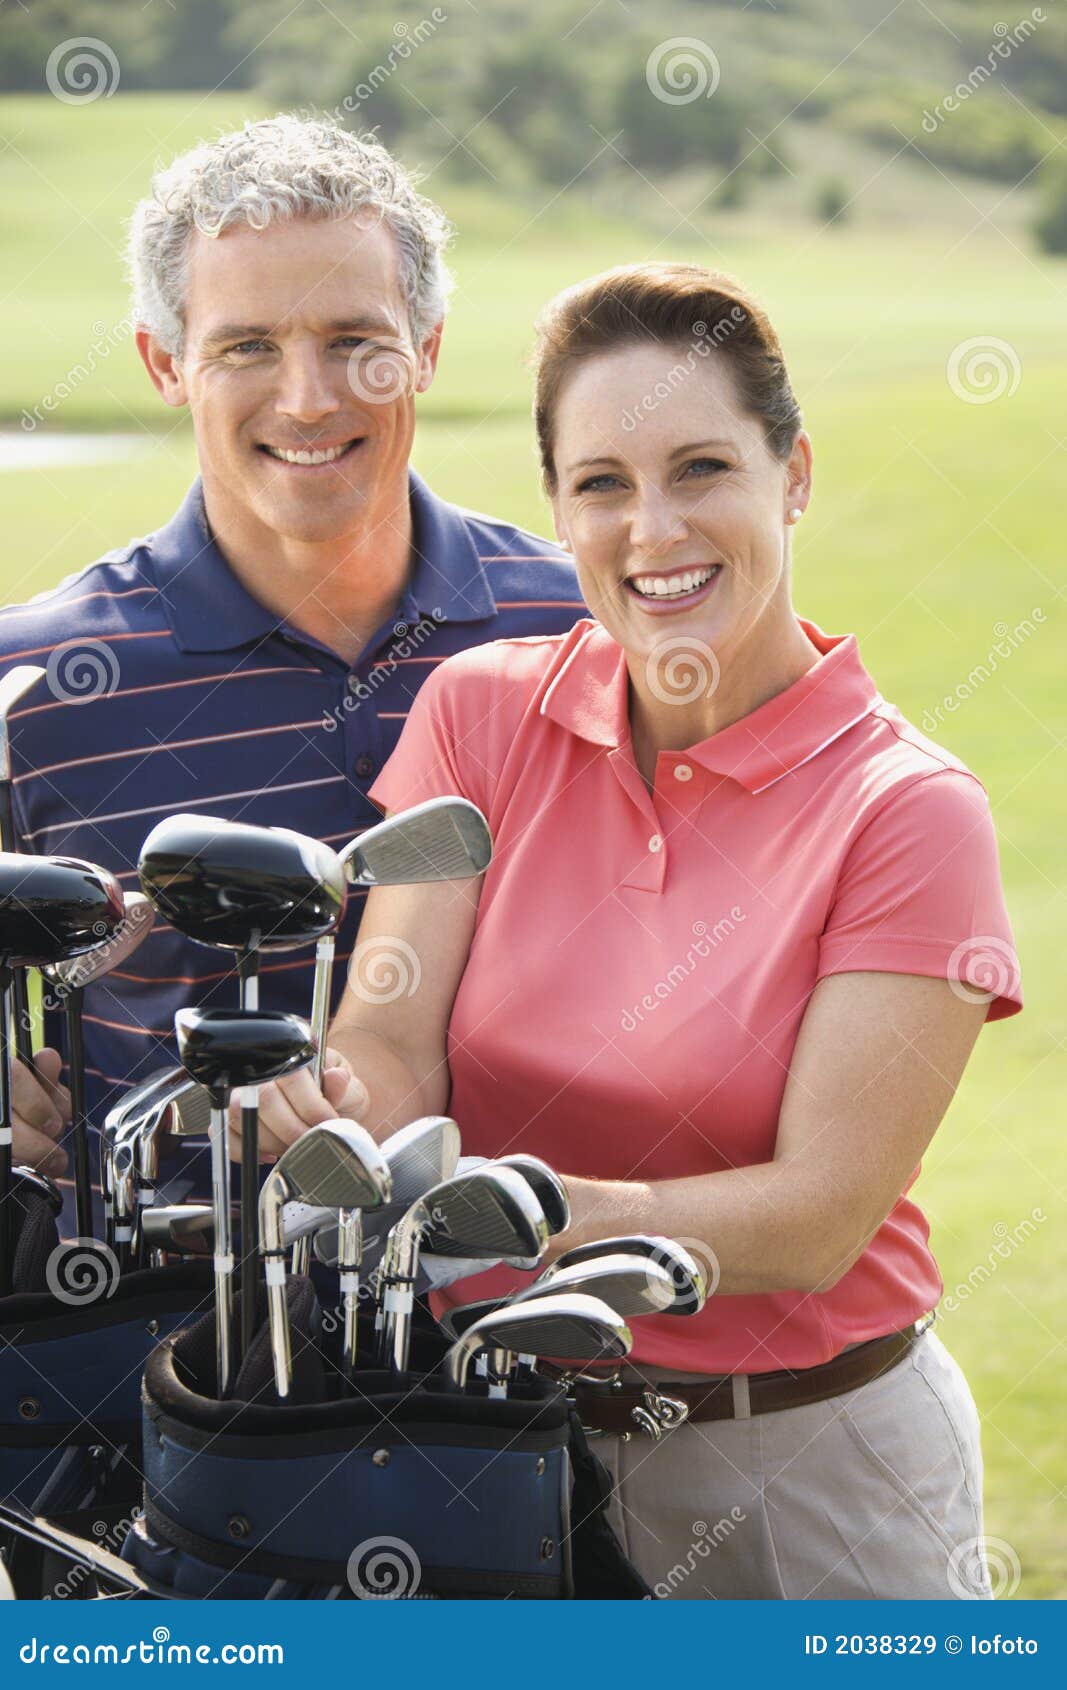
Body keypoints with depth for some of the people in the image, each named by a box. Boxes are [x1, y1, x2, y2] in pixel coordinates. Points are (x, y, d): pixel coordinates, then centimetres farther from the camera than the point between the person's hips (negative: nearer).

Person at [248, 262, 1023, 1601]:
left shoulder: (906, 810, -14)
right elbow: (387, 1034, -11)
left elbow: (819, 1215, -20)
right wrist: (328, 1108, -35)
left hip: (804, 1464, -2)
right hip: (493, 1429, 3)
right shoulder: (482, 711, -3)